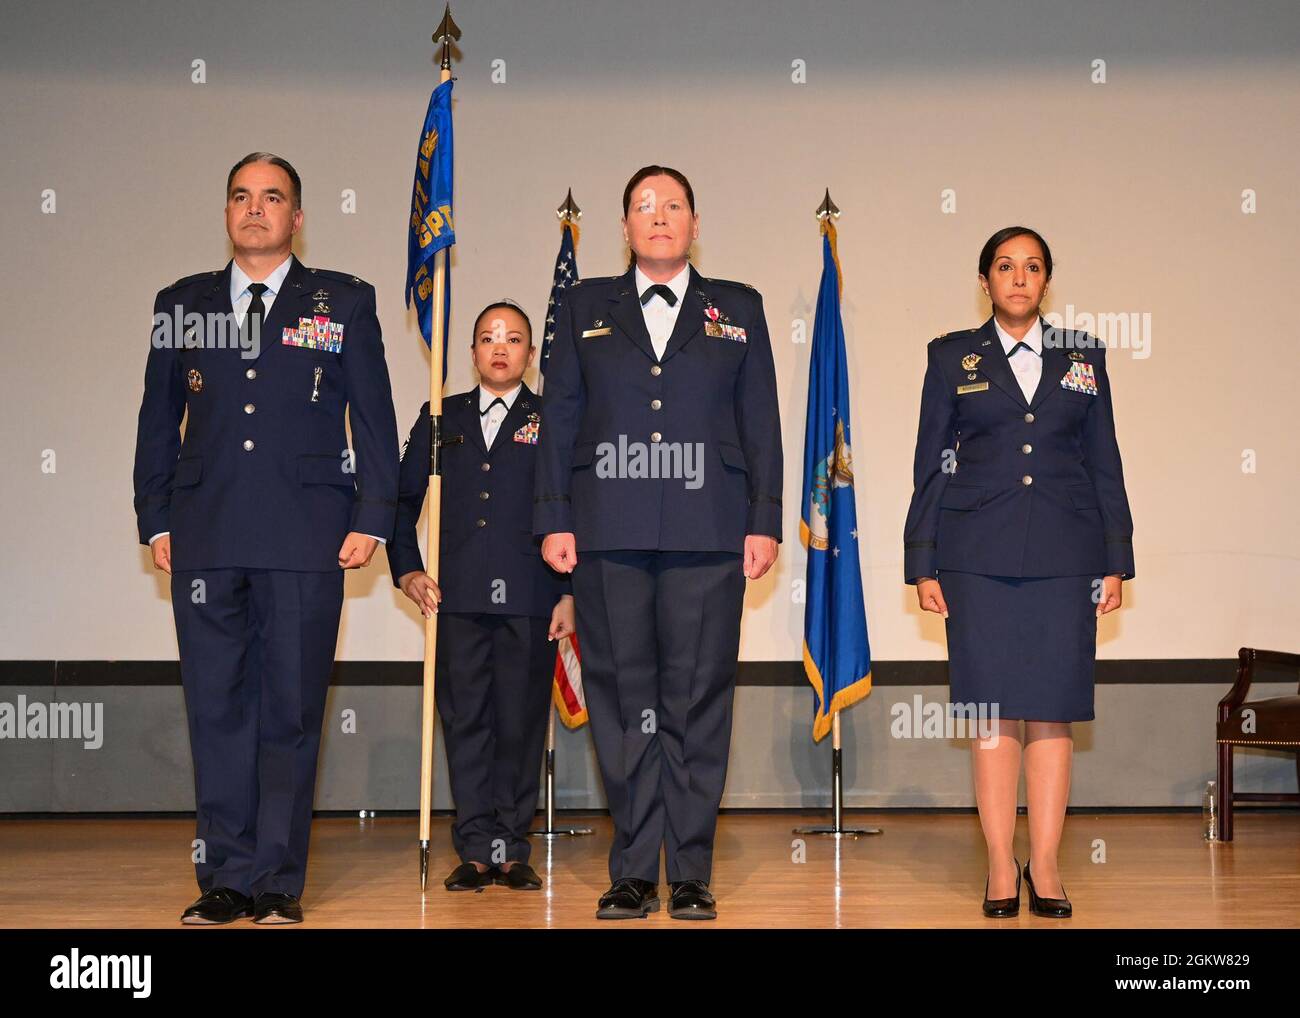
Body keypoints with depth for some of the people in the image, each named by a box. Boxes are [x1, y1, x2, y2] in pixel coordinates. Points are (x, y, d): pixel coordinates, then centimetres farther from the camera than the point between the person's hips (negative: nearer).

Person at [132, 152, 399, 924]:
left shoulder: (345, 303, 8)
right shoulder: (182, 305, 14)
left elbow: (375, 420, 5)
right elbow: (158, 421, 15)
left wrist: (372, 518, -3)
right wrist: (156, 520, 8)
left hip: (305, 538, -2)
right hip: (206, 537, 2)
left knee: (292, 711, 1)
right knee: (217, 708, 4)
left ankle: (280, 882, 9)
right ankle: (229, 878, 13)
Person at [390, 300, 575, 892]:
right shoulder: (442, 419, 15)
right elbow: (402, 497, 18)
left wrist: (571, 592, -3)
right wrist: (405, 569, 7)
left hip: (530, 599, -2)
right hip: (458, 597, 2)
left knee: (521, 723, 2)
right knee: (465, 721, 3)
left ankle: (511, 850, 11)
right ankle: (475, 850, 10)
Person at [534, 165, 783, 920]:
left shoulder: (739, 311, 13)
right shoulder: (586, 309, 14)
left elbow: (760, 424, 9)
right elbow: (560, 418, 10)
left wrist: (765, 521, 1)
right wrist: (555, 520, 1)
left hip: (706, 537, 0)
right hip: (608, 536, 1)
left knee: (698, 701, 0)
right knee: (621, 700, 1)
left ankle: (691, 874, 8)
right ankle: (634, 871, 9)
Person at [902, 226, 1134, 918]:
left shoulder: (1084, 356, 12)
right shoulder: (953, 358, 8)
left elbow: (1105, 464, 11)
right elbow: (930, 466, 7)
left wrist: (1116, 562, 6)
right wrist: (922, 565, 1)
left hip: (1064, 558, 1)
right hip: (978, 556, -1)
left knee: (1053, 708, 1)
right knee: (993, 710, 0)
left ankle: (1045, 865, 9)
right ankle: (1000, 867, 8)